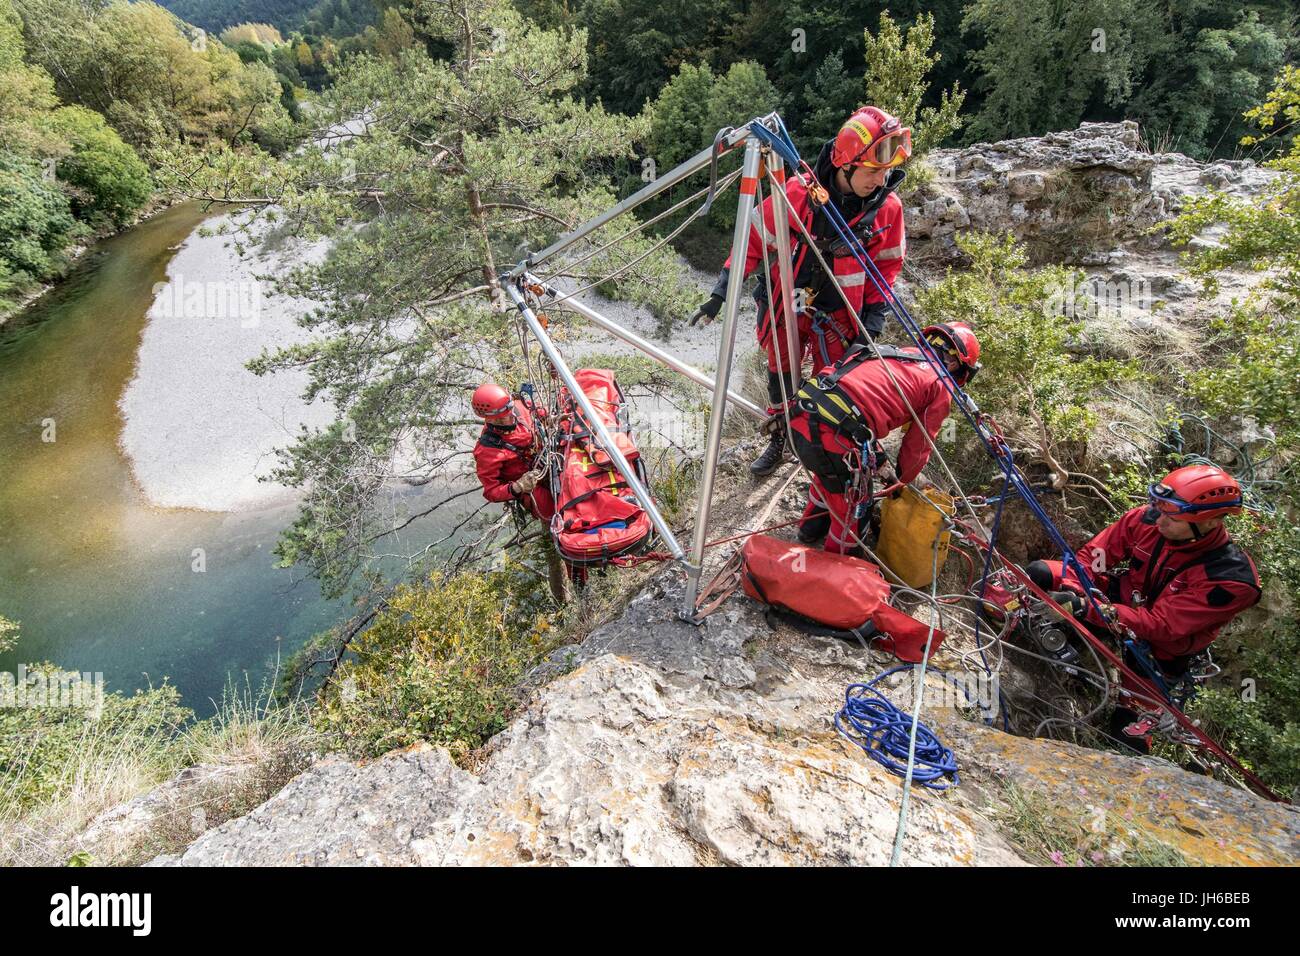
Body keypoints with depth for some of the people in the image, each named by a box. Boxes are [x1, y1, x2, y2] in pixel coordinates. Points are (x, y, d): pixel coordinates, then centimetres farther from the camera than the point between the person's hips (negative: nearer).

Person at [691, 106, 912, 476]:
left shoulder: (888, 208, -12)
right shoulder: (798, 192, -19)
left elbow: (886, 267, 0)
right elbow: (755, 240, -10)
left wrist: (872, 324, -4)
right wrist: (721, 293, -11)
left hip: (838, 314, 0)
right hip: (787, 305, 0)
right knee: (781, 375, 14)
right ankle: (779, 439, 38)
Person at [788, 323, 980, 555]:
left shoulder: (893, 353, 30)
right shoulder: (941, 387, 11)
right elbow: (918, 445, 17)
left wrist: (880, 464, 39)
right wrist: (901, 481, 36)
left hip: (800, 416, 7)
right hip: (835, 438, -7)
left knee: (830, 471, 39)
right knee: (854, 509, 20)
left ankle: (812, 526, 57)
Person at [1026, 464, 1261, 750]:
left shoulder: (1231, 580, -30)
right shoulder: (1146, 518, -21)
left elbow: (1161, 626, -34)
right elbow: (1092, 555, -11)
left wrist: (1085, 606, -44)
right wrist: (1071, 590, -32)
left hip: (1157, 647, -3)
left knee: (1127, 738, -9)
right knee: (1039, 572, -15)